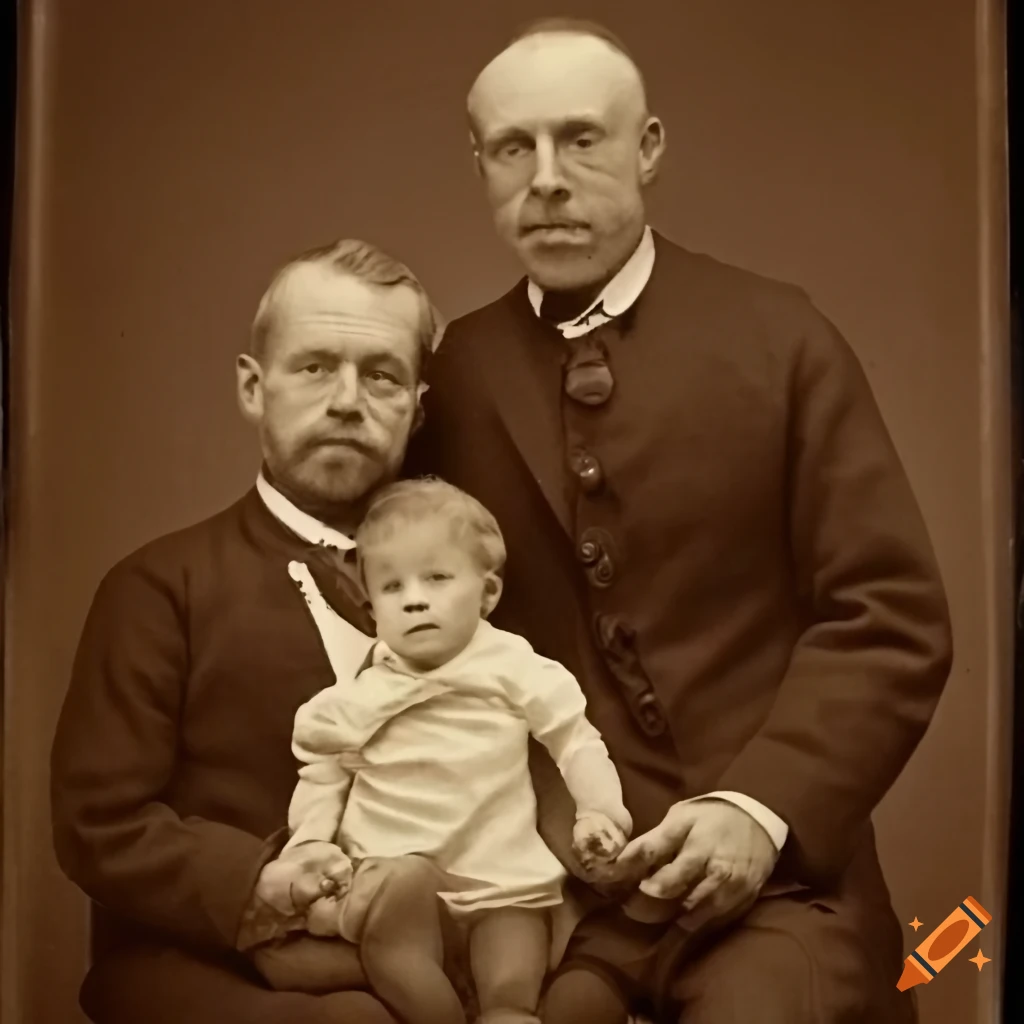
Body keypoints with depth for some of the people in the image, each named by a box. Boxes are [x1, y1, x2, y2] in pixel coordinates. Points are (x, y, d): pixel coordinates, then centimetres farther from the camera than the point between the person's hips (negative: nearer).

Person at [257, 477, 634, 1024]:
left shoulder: (514, 668, -3)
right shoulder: (360, 692, 1)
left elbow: (575, 740, 5)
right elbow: (322, 774, 12)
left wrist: (599, 811, -9)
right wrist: (310, 847, -1)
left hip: (503, 878, 0)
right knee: (393, 961, -27)